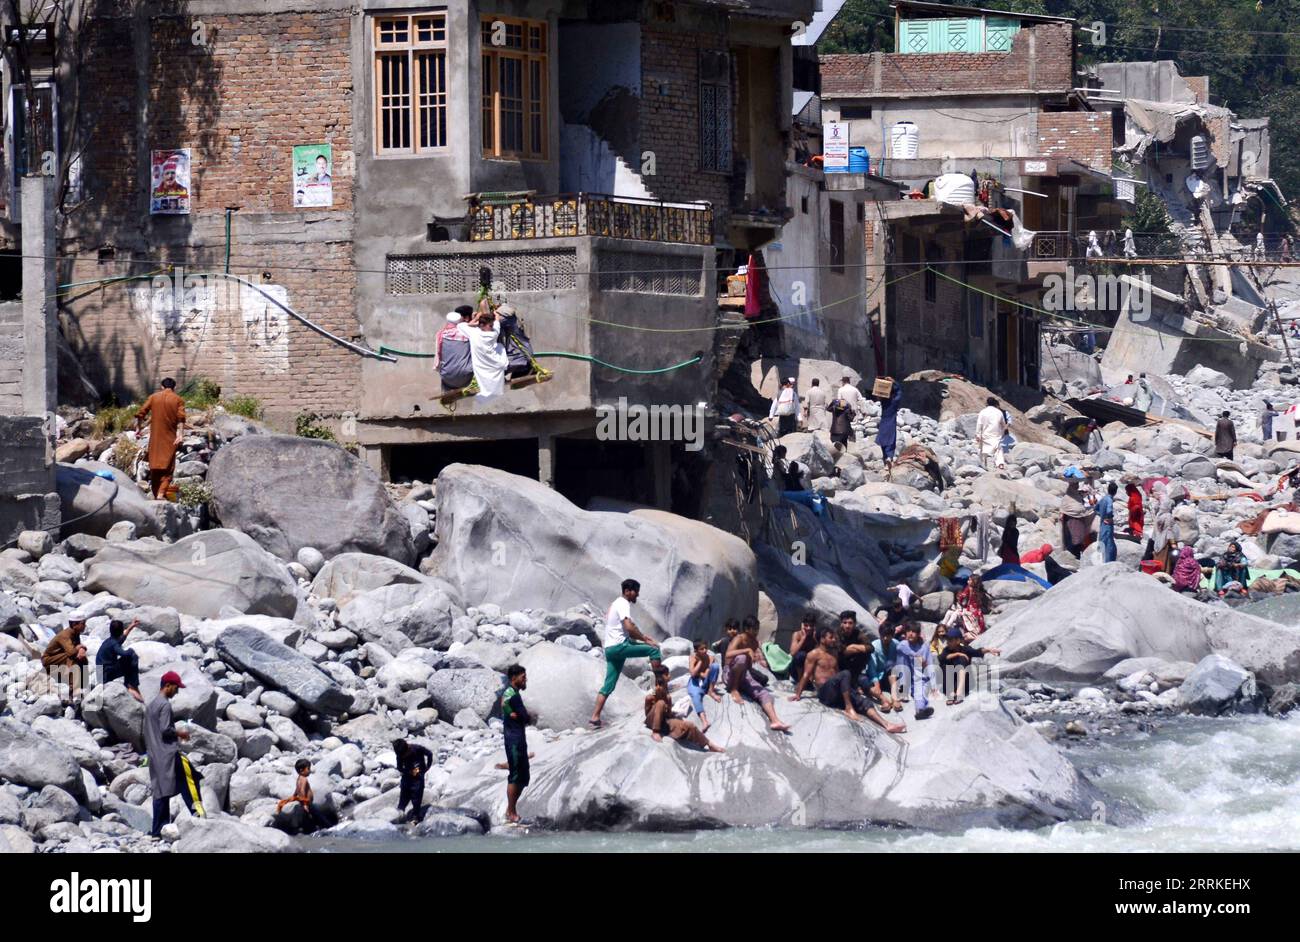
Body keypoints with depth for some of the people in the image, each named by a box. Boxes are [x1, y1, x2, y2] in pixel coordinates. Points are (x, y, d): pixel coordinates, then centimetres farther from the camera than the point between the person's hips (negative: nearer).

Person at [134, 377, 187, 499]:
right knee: (167, 467, -1)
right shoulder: (178, 400, 1)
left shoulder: (153, 397, 7)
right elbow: (181, 418, -13)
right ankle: (161, 493, -19)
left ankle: (155, 494, 15)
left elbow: (140, 414, 0)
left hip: (155, 438, 2)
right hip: (170, 438, -2)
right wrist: (180, 434, -20)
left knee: (154, 467, 11)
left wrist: (137, 428, 7)